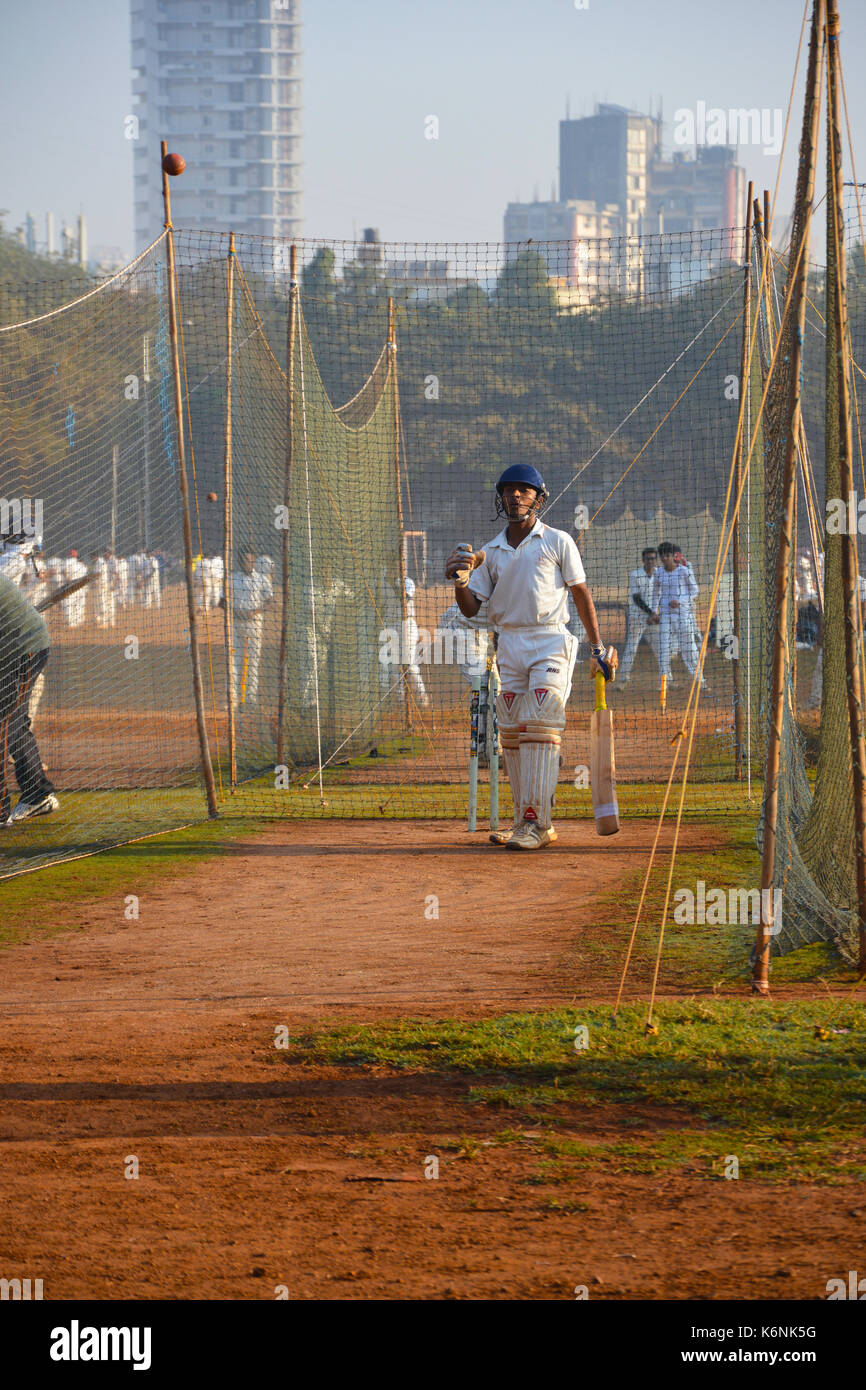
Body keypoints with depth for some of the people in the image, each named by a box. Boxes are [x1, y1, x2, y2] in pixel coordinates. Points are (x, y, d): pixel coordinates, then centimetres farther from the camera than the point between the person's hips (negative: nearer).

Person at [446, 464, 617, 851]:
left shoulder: (558, 542, 3)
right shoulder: (491, 552, 13)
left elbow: (581, 594, 4)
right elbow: (471, 608, 10)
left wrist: (598, 647, 0)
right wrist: (460, 582, -11)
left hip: (550, 643, -5)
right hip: (509, 645, 5)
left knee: (539, 732, -15)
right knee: (512, 734, 4)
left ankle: (537, 824, -19)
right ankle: (524, 820, 11)